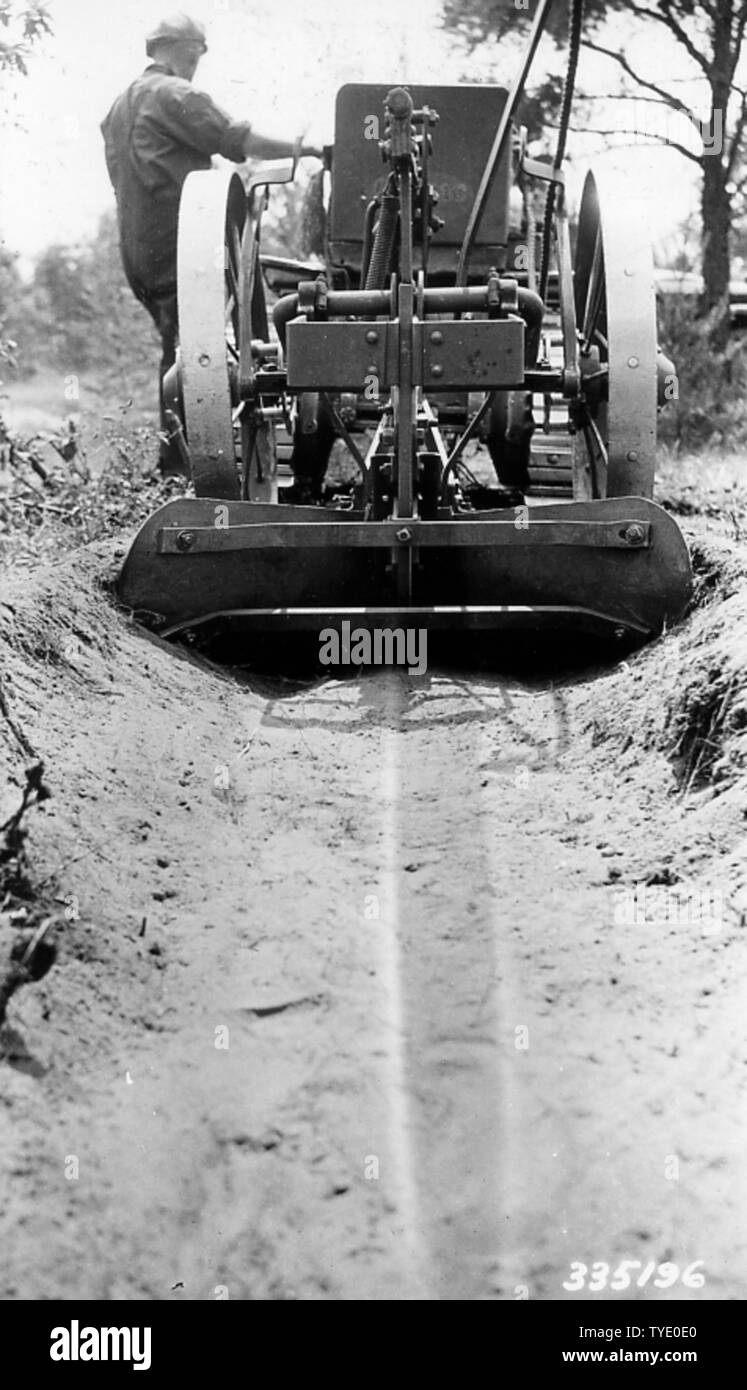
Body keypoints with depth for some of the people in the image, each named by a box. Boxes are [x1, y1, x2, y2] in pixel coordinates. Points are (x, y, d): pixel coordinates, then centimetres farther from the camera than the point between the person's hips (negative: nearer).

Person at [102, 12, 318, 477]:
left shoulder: (121, 105, 23)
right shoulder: (175, 94, -7)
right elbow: (237, 139, -13)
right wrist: (301, 150, -6)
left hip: (137, 251, 9)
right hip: (176, 246, -9)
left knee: (177, 352, 13)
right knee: (187, 351, -9)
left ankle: (176, 456, 15)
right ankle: (179, 460, -12)